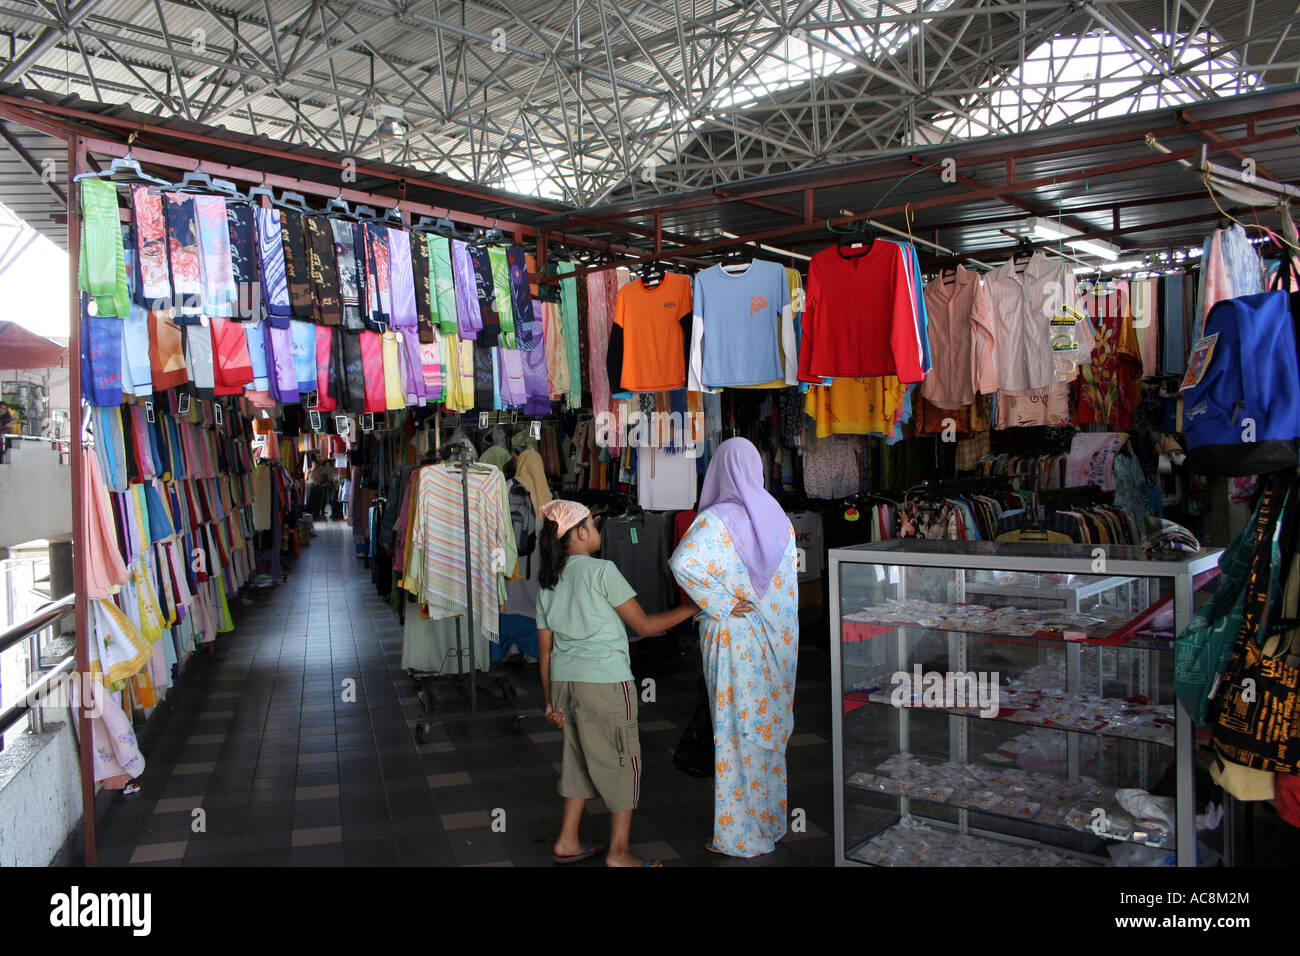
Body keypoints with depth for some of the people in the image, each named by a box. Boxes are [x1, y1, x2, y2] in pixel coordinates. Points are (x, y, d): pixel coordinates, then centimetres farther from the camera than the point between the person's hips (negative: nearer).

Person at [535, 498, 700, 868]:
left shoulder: (547, 581, 8)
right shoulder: (602, 571, -11)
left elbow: (545, 647, 11)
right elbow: (645, 625, -9)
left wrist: (550, 699, 18)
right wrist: (693, 607, -2)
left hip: (563, 681, 7)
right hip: (605, 681, -7)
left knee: (581, 759, 20)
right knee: (622, 762, 6)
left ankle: (567, 842, 28)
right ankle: (618, 854, 14)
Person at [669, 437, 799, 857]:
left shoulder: (716, 519, -13)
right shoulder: (779, 519, 4)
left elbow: (682, 562, -30)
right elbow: (788, 583, 8)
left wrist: (720, 604, -21)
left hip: (733, 638, -5)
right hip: (776, 638, 6)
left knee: (737, 731, 4)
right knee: (771, 728, 17)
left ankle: (741, 834, 14)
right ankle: (772, 818, 30)